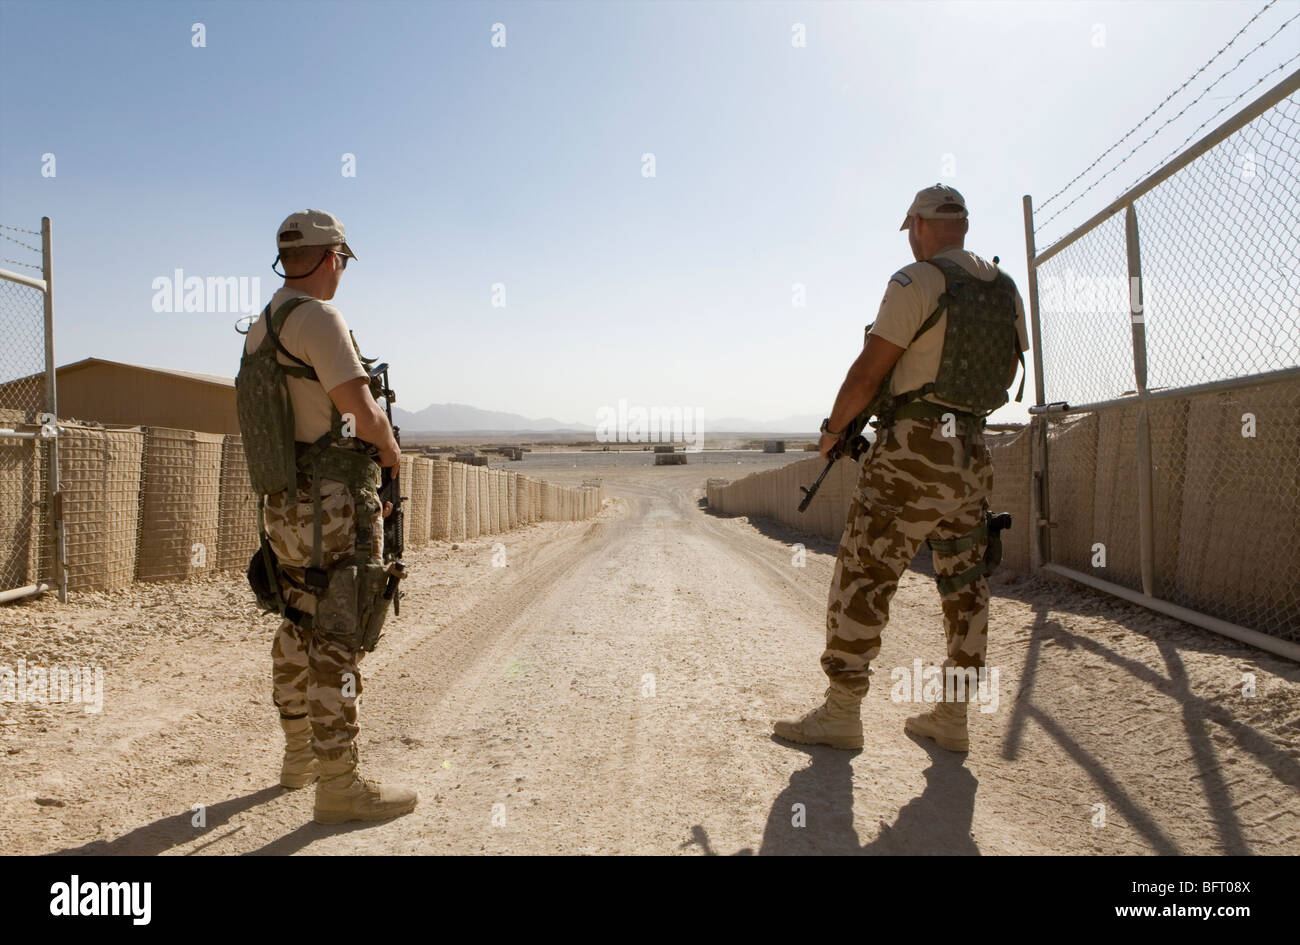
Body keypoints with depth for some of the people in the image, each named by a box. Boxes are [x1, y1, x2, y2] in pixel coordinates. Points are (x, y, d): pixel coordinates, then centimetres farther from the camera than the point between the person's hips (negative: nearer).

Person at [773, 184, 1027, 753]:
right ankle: (952, 716, 18)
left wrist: (834, 428, 1)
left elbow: (869, 370, -12)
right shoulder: (1006, 289, 13)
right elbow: (1008, 375, 20)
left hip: (912, 450, -8)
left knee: (862, 576, -3)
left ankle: (841, 713, 2)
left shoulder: (917, 281, -10)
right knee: (964, 582, 11)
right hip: (972, 453, 8)